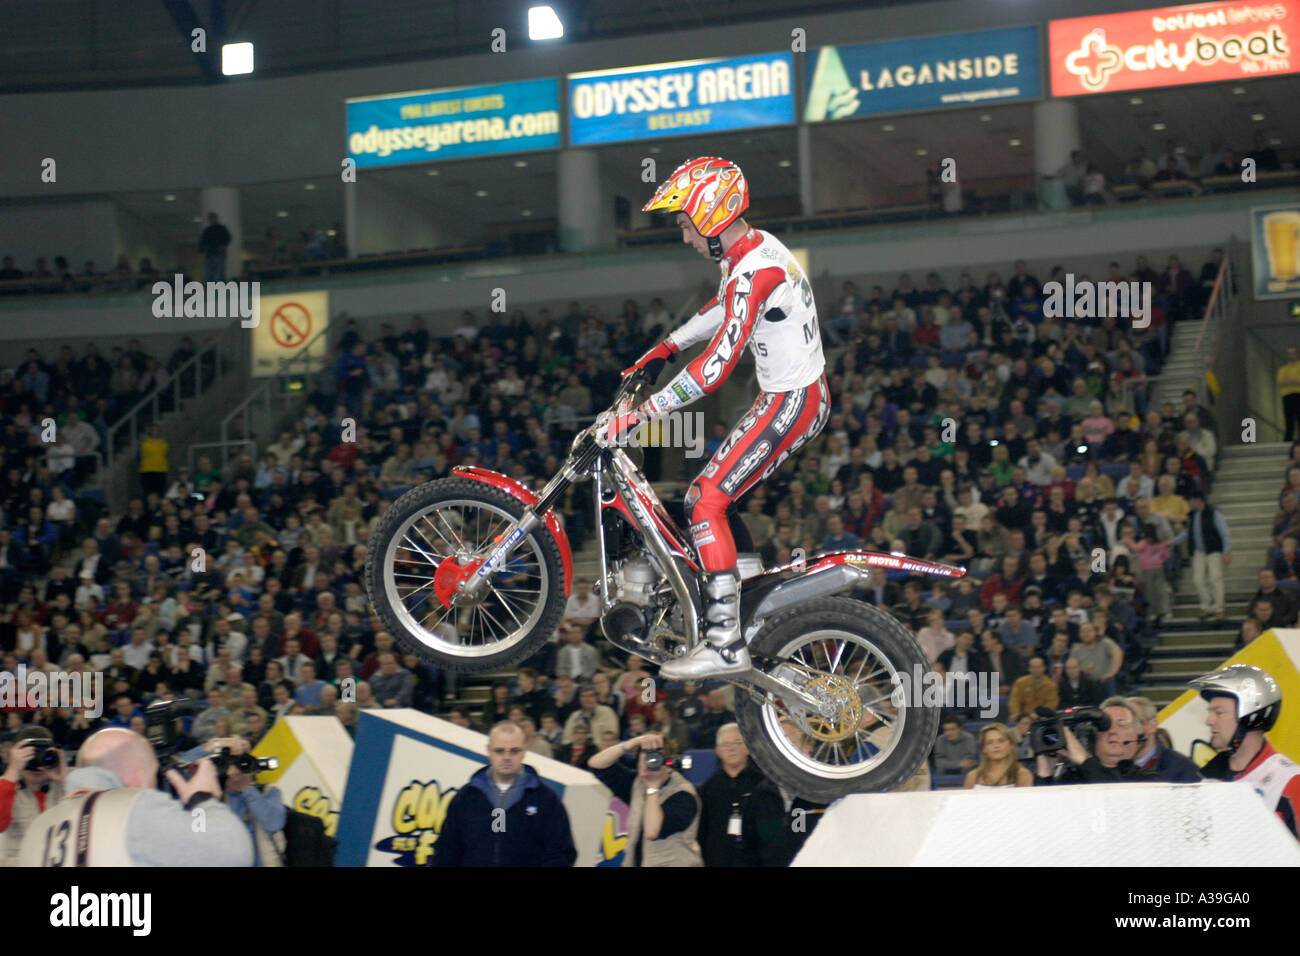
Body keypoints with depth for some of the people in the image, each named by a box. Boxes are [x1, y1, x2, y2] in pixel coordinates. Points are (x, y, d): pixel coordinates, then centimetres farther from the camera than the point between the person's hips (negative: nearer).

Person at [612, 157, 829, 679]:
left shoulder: (752, 272, -24)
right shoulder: (757, 247, 7)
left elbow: (714, 368, -30)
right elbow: (722, 308, 28)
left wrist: (638, 414, -28)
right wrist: (664, 348, 30)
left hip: (790, 403, -10)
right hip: (805, 394, 10)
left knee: (705, 503, -13)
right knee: (709, 494, 17)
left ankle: (725, 645, -15)